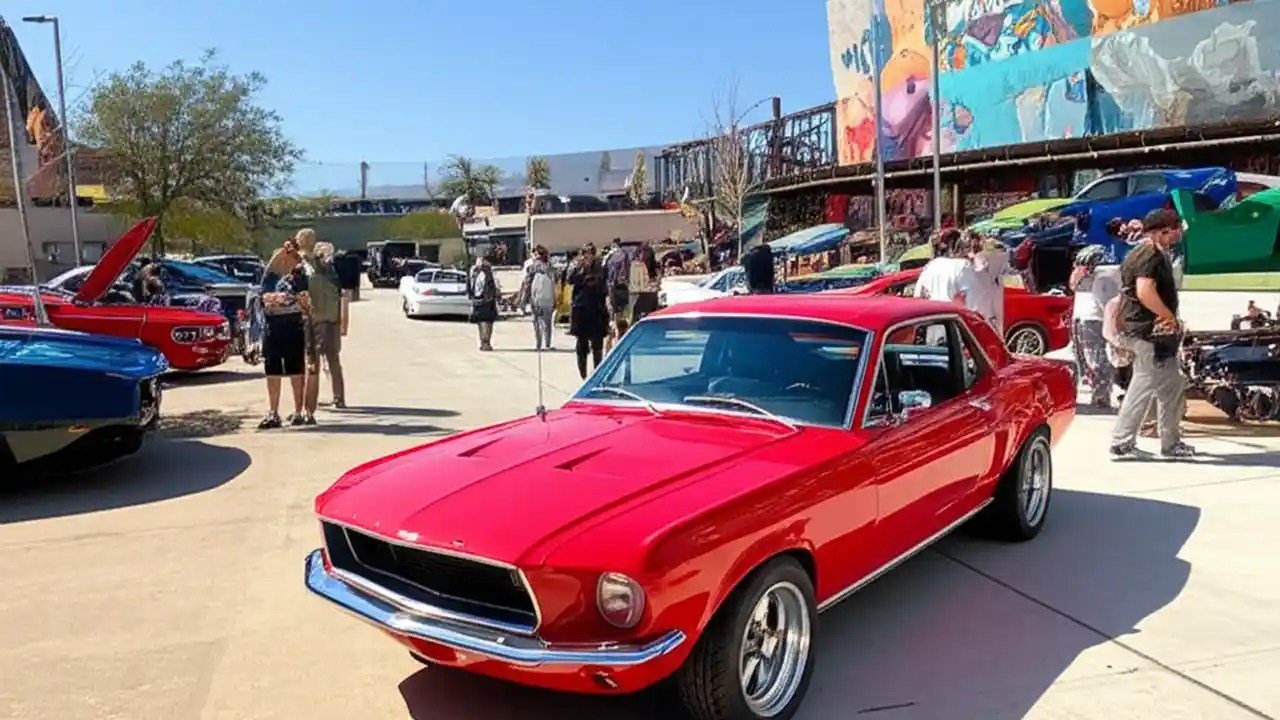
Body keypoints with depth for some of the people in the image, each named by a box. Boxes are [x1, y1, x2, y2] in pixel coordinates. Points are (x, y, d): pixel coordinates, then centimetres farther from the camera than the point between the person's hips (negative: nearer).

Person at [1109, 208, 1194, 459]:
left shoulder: (1137, 253, 18)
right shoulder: (1152, 254, -14)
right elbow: (1145, 291, -28)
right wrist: (1171, 317, -16)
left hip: (1152, 332, 11)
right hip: (1148, 331, -11)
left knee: (1171, 387, 13)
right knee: (1143, 387, -6)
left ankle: (1171, 442, 20)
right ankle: (1121, 443, 0)